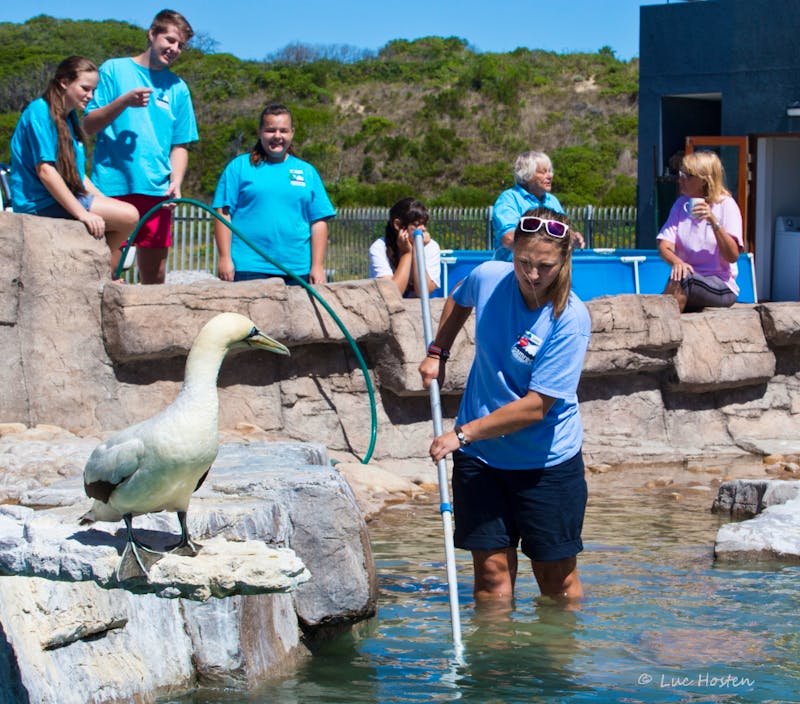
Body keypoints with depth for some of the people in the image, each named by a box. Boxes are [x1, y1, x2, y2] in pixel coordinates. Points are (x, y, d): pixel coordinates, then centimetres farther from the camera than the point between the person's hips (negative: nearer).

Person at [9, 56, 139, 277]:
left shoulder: (69, 117, 17)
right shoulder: (40, 112, -12)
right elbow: (45, 171, -21)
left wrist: (105, 203, 8)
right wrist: (82, 213, -25)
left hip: (64, 198, 10)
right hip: (40, 203, -10)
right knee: (128, 216, -17)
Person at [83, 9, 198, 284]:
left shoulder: (178, 88, 14)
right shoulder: (114, 70, 5)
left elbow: (180, 145, 15)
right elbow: (89, 125, 1)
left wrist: (176, 181, -3)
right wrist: (124, 101, -15)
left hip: (157, 190, 4)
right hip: (112, 186, -4)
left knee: (155, 275, 5)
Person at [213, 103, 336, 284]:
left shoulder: (307, 172, 16)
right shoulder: (239, 167, 7)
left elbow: (318, 222, 13)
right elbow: (223, 213, 2)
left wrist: (317, 267, 5)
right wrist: (225, 258, -6)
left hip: (297, 269, 3)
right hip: (249, 269, -3)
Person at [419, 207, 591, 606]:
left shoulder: (570, 319, -20)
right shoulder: (487, 278, -7)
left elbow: (536, 406, -23)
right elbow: (458, 302, 22)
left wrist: (463, 433, -23)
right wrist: (437, 353, 14)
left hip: (548, 461, -3)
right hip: (480, 456, 3)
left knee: (557, 575, 4)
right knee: (492, 568, -2)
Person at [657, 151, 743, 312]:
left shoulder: (726, 205, -3)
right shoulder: (681, 204, 11)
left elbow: (732, 256, -13)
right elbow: (664, 246, -1)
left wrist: (713, 221, -25)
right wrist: (676, 261, -25)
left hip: (721, 287, -4)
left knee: (683, 280, -32)